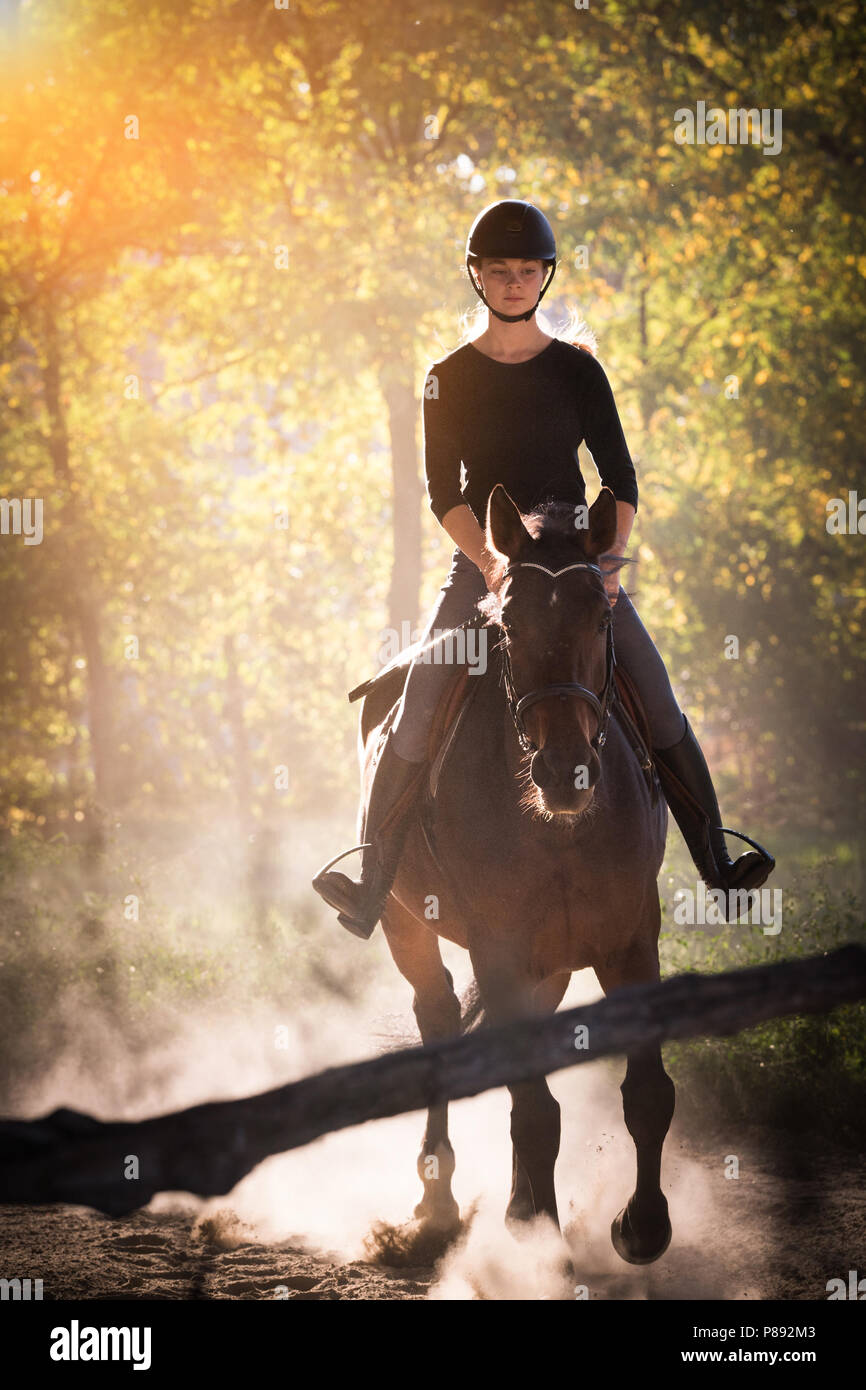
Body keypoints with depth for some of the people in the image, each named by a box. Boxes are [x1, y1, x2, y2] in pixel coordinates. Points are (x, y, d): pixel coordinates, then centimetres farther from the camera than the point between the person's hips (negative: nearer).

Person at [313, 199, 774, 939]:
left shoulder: (577, 370, 5)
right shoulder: (449, 379, 4)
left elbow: (620, 477, 2)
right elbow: (444, 490, -3)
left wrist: (610, 561, -14)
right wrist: (488, 560, -19)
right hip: (482, 560, -1)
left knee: (658, 703, -12)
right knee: (417, 711, -16)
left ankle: (716, 861, -8)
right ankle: (372, 887, -16)